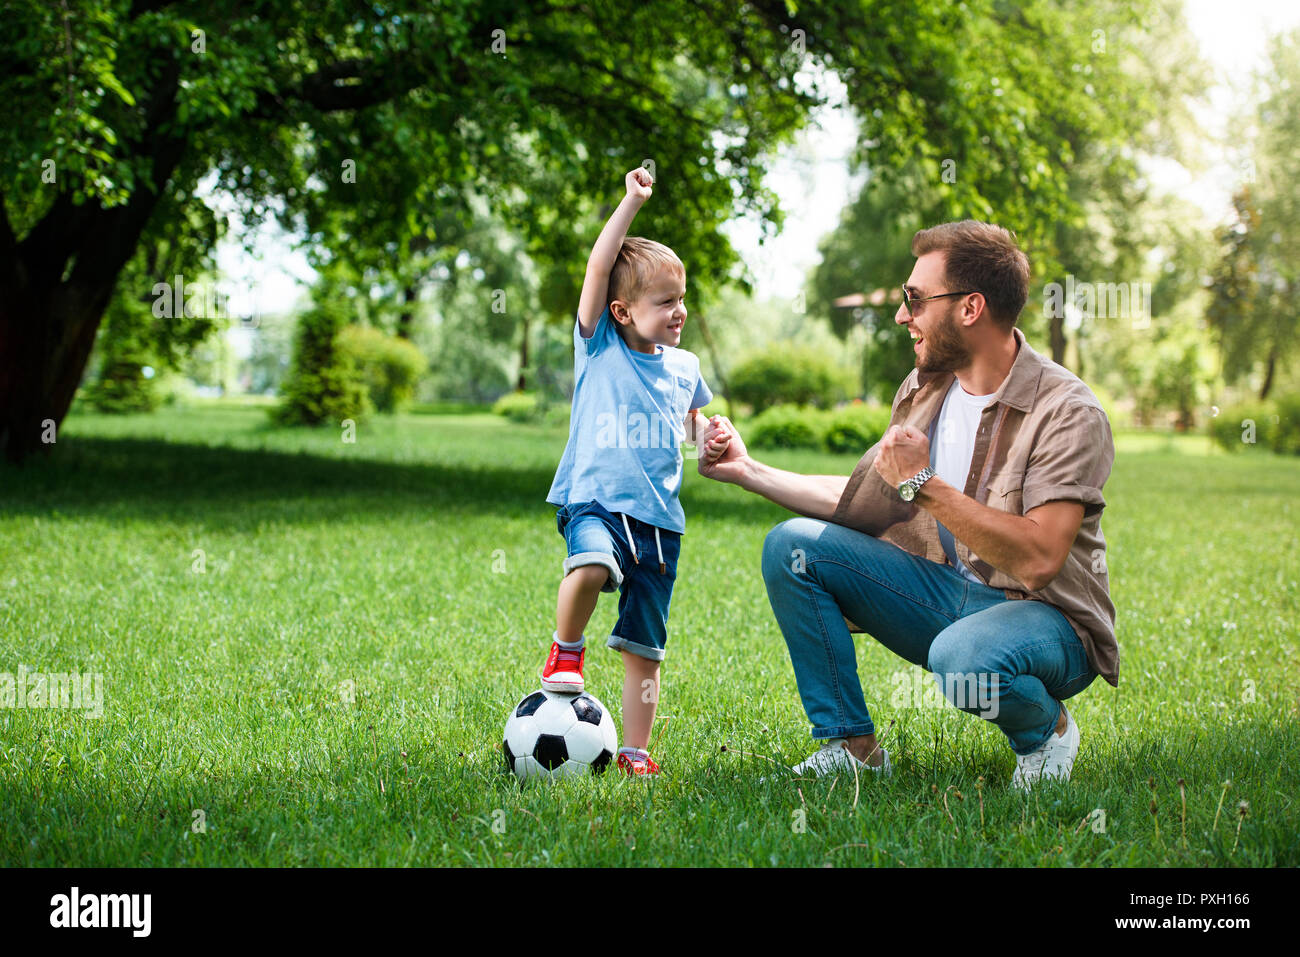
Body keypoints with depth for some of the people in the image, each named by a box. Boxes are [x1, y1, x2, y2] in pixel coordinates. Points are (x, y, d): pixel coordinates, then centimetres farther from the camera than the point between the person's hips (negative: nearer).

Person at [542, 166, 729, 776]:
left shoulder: (684, 368, 14)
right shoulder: (600, 347, 1)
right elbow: (598, 269, -12)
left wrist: (714, 440, 9)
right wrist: (632, 202, -15)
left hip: (659, 517, 4)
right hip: (595, 500, -4)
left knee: (644, 646, 4)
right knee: (591, 565, -37)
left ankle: (635, 750, 16)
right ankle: (566, 650, -9)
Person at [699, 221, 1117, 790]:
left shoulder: (1068, 413, -19)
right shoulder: (925, 389, 5)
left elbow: (1038, 560, -29)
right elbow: (865, 502, 15)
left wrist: (924, 484, -27)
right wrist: (749, 471, 12)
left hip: (1046, 615, -7)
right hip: (946, 591, 7)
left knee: (963, 659, -41)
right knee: (791, 546, -6)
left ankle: (1044, 728, -3)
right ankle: (851, 747, 0)